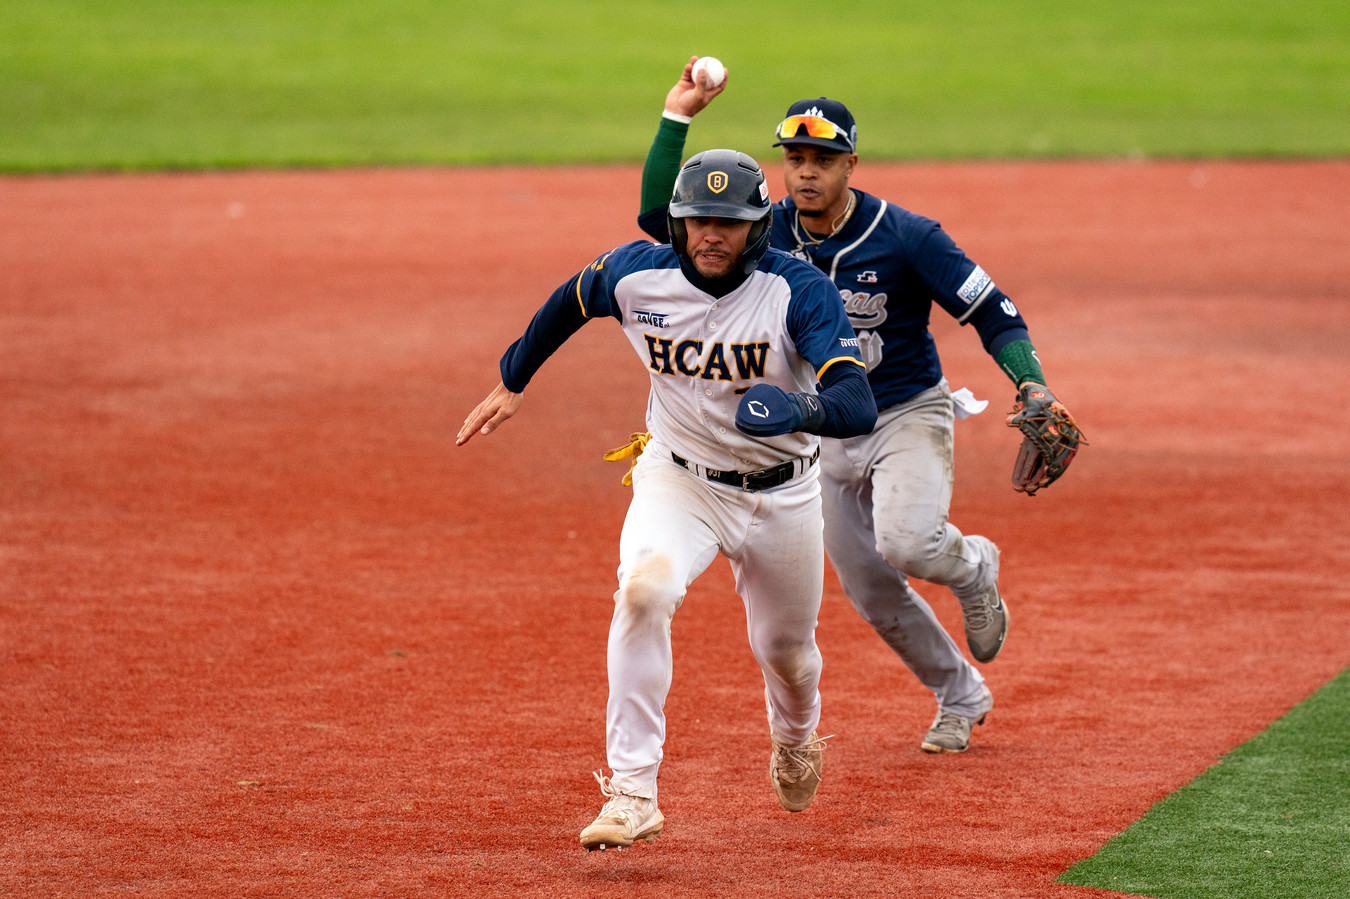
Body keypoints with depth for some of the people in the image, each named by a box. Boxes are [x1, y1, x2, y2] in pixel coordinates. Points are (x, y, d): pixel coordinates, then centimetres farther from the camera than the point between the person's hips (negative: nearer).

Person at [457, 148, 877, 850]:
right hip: (678, 478, 0)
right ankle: (631, 794, -28)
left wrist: (804, 409, -57)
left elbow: (859, 407, -36)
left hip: (781, 495, 0)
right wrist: (512, 382, 16)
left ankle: (795, 738, 57)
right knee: (644, 590, -30)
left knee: (785, 649, 17)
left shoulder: (799, 292, -25)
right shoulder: (637, 276, -16)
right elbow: (571, 300, 8)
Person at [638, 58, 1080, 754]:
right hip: (824, 432, 5)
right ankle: (962, 698, 33)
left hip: (908, 416, -5)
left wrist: (1032, 385, -30)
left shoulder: (908, 238, -17)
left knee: (905, 542, -32)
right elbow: (660, 215, -11)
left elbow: (994, 314, -14)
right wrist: (677, 117, -17)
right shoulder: (769, 232, -5)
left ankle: (973, 568, 5)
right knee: (872, 594, 9)